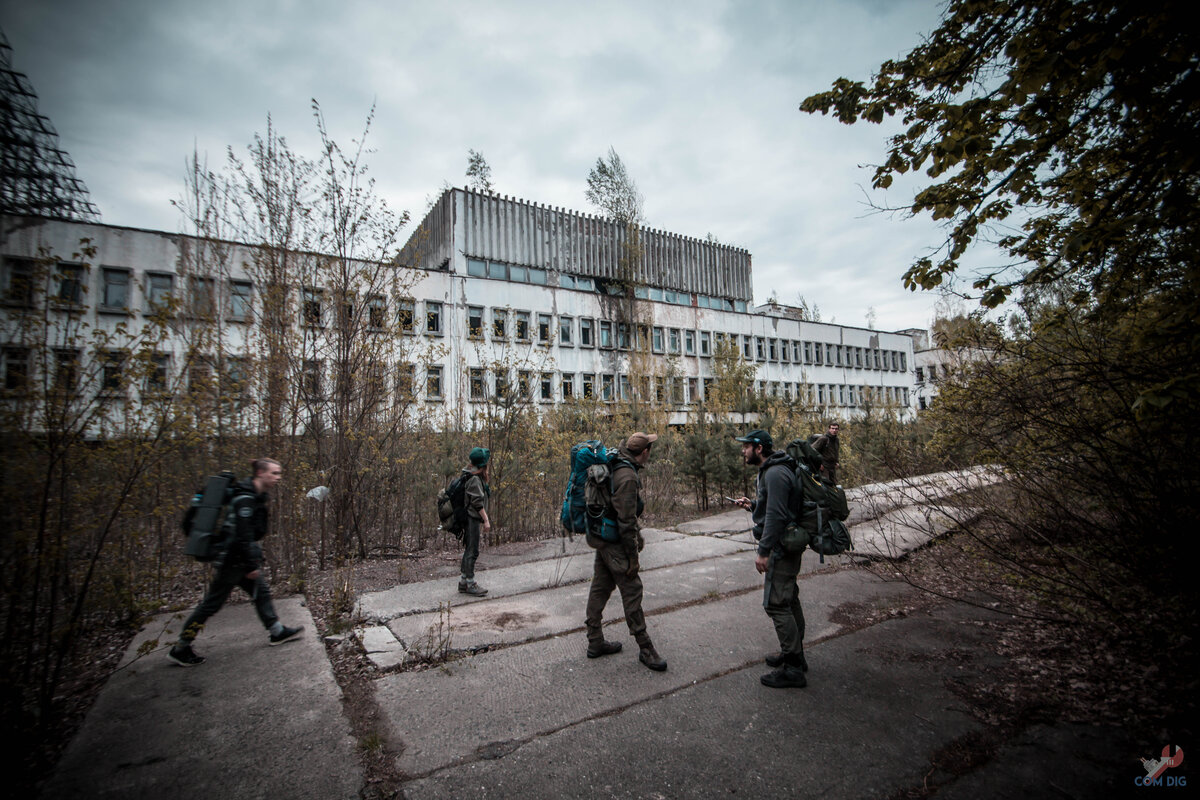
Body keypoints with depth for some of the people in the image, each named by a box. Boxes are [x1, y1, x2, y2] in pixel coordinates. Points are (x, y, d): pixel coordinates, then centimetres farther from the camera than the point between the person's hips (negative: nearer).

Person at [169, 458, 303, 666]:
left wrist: (255, 560, 21)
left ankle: (277, 632, 23)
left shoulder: (256, 497, 8)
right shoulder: (245, 498, -22)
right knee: (212, 603, 3)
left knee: (261, 592, 14)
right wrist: (251, 565, -21)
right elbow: (242, 534, -25)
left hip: (241, 559, 10)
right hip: (232, 560, -10)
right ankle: (180, 649, 17)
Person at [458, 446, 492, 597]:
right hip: (472, 518, -10)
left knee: (469, 550, 15)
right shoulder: (474, 478, -17)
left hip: (472, 518, 10)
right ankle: (470, 584, 3)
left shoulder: (477, 477, 14)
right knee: (472, 551, -4)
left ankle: (463, 582, 23)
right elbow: (477, 502, -19)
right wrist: (486, 520, -16)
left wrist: (483, 520, 22)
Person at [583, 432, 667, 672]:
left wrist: (637, 535, 23)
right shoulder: (627, 476, -23)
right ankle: (645, 649, 12)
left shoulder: (616, 467, 9)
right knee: (632, 591, 0)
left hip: (602, 537, 10)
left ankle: (595, 642, 29)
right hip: (614, 543, -10)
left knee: (600, 588, 16)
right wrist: (633, 557, -16)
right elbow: (626, 521, -23)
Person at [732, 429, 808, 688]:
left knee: (776, 603, -6)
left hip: (781, 548, -11)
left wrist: (763, 551, -25)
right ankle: (794, 654, 32)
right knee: (788, 601, 19)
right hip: (787, 547, 11)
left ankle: (793, 669, 3)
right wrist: (752, 505, 10)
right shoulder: (770, 470, 14)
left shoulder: (775, 473, -20)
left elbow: (776, 515, -26)